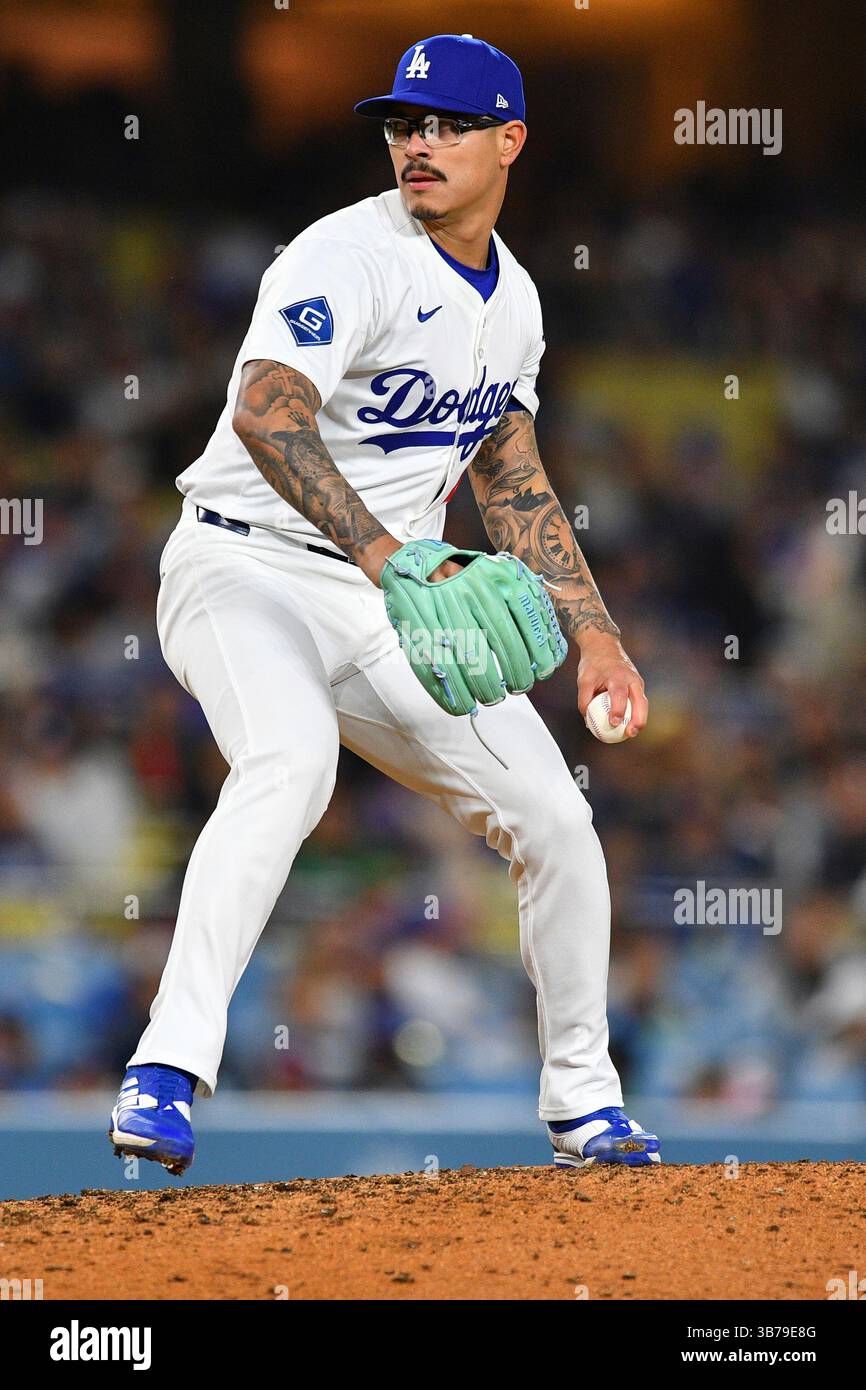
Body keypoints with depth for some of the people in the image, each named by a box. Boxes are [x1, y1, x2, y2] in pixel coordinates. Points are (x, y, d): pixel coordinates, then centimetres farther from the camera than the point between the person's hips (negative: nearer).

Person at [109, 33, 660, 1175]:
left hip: (393, 604, 7)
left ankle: (583, 1101, 21)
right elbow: (266, 409, -34)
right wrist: (377, 546, -47)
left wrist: (593, 633, 13)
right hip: (245, 570, -7)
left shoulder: (512, 297, 9)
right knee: (292, 756, -37)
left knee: (553, 815, 2)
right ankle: (167, 1073, -40)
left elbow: (511, 480, 20)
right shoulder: (354, 258, -17)